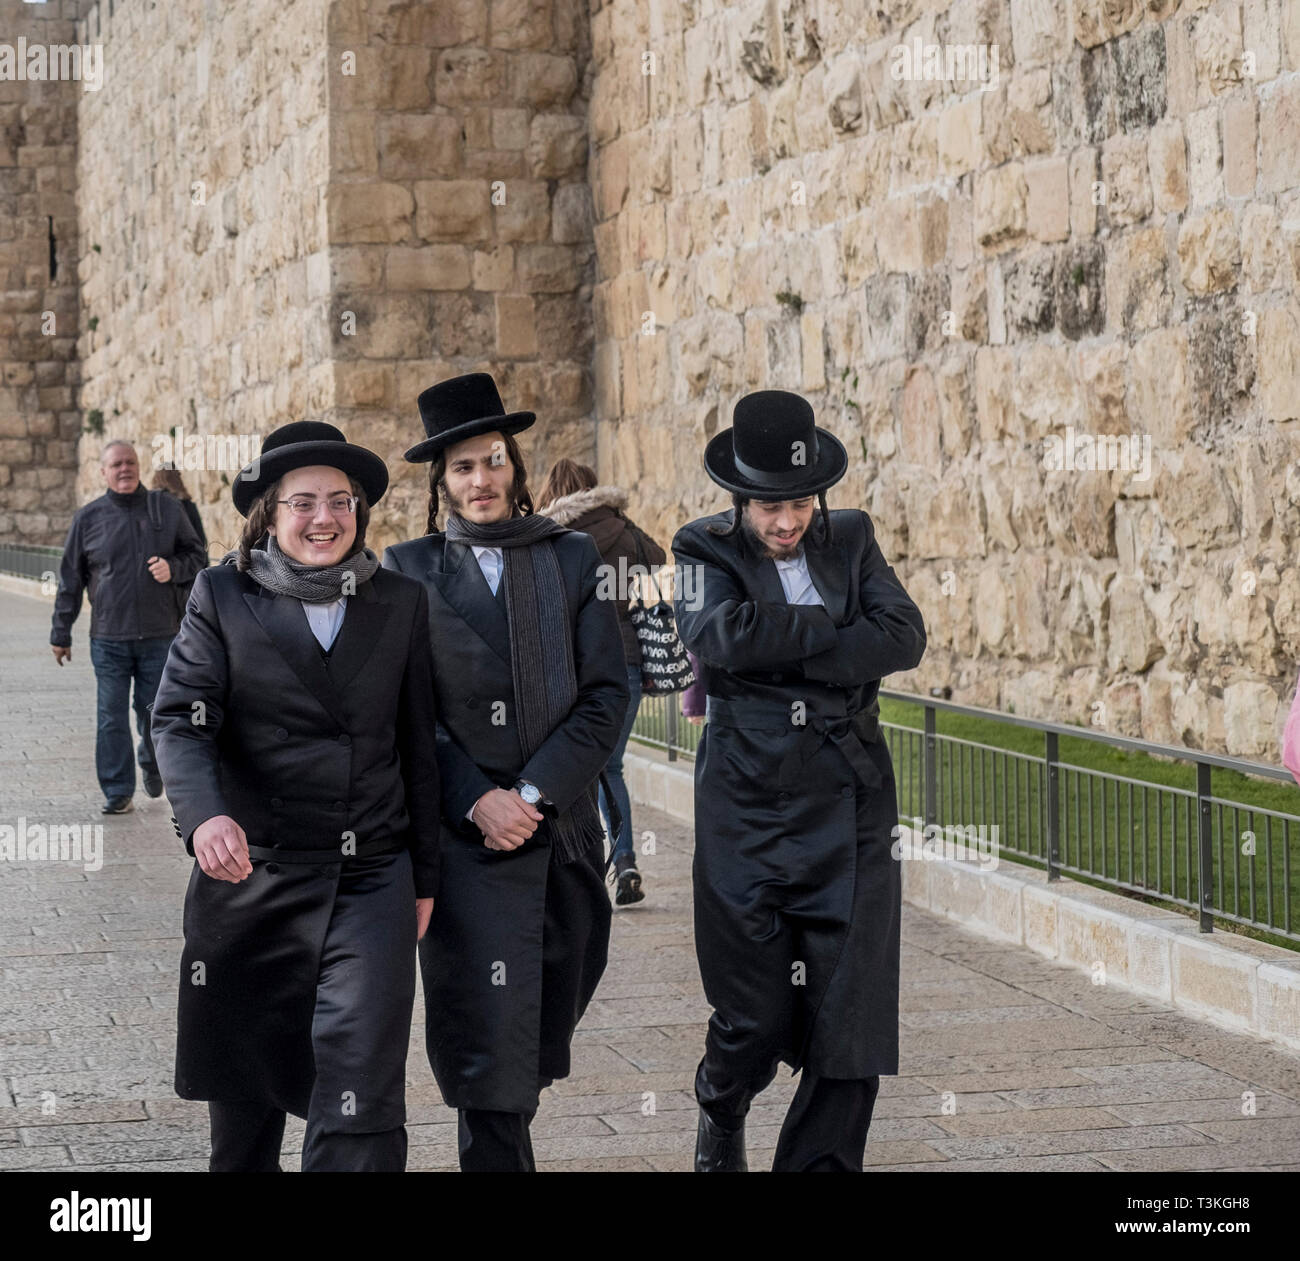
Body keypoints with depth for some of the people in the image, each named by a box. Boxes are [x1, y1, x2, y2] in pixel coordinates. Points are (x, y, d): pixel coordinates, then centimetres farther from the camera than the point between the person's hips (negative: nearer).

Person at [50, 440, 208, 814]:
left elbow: (197, 555, 12)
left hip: (159, 635, 1)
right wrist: (61, 633, 8)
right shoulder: (88, 518, 4)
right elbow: (71, 580, 8)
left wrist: (173, 568, -10)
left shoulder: (166, 508, 5)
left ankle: (152, 764, 36)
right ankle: (118, 793, 4)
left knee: (155, 713, 8)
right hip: (109, 638, 0)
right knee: (111, 718, -2)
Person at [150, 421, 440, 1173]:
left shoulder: (402, 604, 8)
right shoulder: (223, 597, 2)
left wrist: (425, 878, 12)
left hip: (370, 881, 0)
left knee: (363, 1095, -11)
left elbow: (419, 747, 11)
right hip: (253, 878, 0)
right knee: (244, 1085, 14)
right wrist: (205, 814, -29)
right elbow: (181, 719, -9)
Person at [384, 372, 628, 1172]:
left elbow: (607, 696, 0)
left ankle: (500, 1137, 33)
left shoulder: (573, 559, 7)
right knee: (489, 1040, -8)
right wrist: (477, 801, -13)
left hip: (564, 829, 3)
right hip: (467, 838, -3)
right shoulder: (411, 569, 3)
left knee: (545, 1034, 13)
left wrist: (534, 792, -10)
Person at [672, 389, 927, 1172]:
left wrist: (785, 655, -13)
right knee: (753, 1018, 5)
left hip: (849, 813, 2)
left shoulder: (851, 540, 8)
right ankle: (722, 1111, 37)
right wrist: (838, 631, -12)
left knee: (854, 1013, -3)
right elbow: (722, 635, -20)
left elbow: (905, 638, -7)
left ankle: (818, 1161, 12)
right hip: (746, 814, -2)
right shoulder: (709, 551, 0)